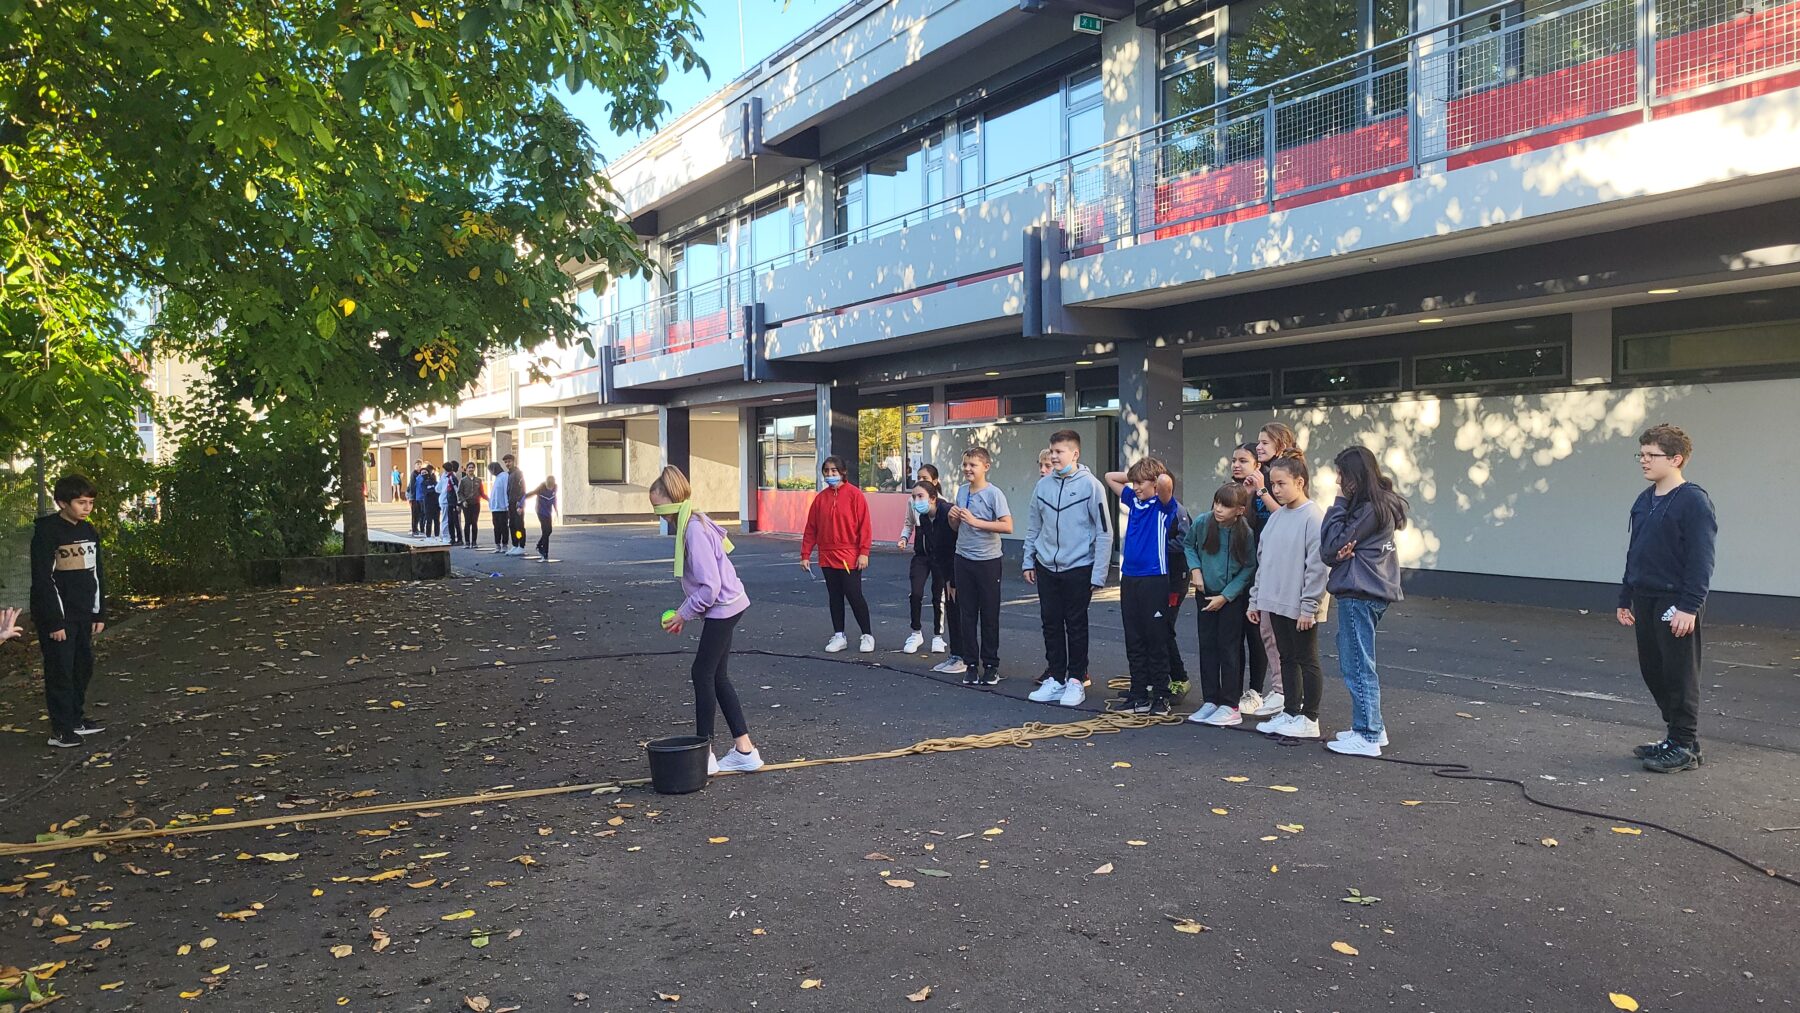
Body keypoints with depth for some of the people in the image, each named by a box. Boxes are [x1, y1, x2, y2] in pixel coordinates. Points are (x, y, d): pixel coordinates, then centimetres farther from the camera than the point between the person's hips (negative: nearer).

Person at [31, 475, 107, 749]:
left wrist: (99, 614, 11)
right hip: (57, 616, -7)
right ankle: (60, 730, 3)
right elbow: (42, 579, -15)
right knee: (61, 671, -3)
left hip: (84, 615, 7)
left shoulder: (89, 531, 9)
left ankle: (76, 719, 24)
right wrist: (54, 621, -17)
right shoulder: (47, 531, -13)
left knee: (83, 667, 12)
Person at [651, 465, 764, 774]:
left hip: (722, 607, -10)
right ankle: (744, 749, 18)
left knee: (703, 674, -1)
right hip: (727, 606, 10)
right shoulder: (692, 524, 9)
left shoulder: (695, 531, -22)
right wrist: (684, 611, 10)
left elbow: (709, 586, -25)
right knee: (716, 677, 13)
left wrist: (684, 614, -12)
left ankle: (705, 754, 10)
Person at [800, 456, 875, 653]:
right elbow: (811, 528, 7)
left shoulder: (854, 494, -7)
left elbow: (864, 525, -9)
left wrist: (864, 552, -14)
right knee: (835, 597, 11)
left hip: (850, 557, -5)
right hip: (827, 557, 5)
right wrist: (805, 554, 5)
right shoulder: (821, 497, 6)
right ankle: (839, 636, 20)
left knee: (854, 596, -3)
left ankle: (867, 635, 12)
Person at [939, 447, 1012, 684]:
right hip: (963, 558, 5)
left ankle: (990, 665, 14)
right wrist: (952, 518, -5)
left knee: (989, 615, 4)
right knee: (966, 614, 7)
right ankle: (970, 664, 15)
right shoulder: (962, 491, 7)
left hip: (987, 560, -5)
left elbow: (1007, 526, -20)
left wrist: (976, 522, -22)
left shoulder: (994, 493, -11)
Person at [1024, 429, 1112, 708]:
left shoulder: (1091, 485, -10)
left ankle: (1076, 680, 16)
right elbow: (1033, 526, 12)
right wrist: (1029, 562, 10)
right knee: (1051, 623, 10)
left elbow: (1104, 533, -10)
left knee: (1076, 625, 5)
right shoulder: (1043, 485, 4)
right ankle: (1054, 678, 21)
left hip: (1078, 568, -4)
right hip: (1046, 568, 4)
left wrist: (1098, 574, -12)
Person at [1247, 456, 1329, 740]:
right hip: (1276, 603, 8)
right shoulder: (1276, 516, 10)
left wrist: (1309, 606, -18)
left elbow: (1317, 566, -17)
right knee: (1287, 658, 15)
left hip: (1301, 607, -8)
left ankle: (1309, 719, 13)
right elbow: (1263, 559, 14)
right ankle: (1290, 713, 24)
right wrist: (1256, 599, 13)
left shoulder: (1313, 517, -14)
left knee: (1307, 661, 4)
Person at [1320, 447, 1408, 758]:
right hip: (1371, 591, 10)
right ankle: (1372, 727, 25)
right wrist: (1342, 550, -13)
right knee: (1358, 663, 17)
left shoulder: (1371, 508, -16)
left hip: (1359, 594, -10)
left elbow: (1331, 545, -13)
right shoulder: (1382, 504, 15)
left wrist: (1338, 504, -8)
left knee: (1357, 667, -3)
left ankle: (1367, 737, 3)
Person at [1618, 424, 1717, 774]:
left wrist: (1689, 606, -20)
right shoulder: (1644, 501, 13)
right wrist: (1626, 598, 19)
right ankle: (1674, 736, 25)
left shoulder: (1693, 501, -12)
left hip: (1676, 604, -8)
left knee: (1679, 676, -1)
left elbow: (1701, 558, -16)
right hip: (1645, 601, 8)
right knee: (1653, 671, 13)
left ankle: (1685, 747, 8)